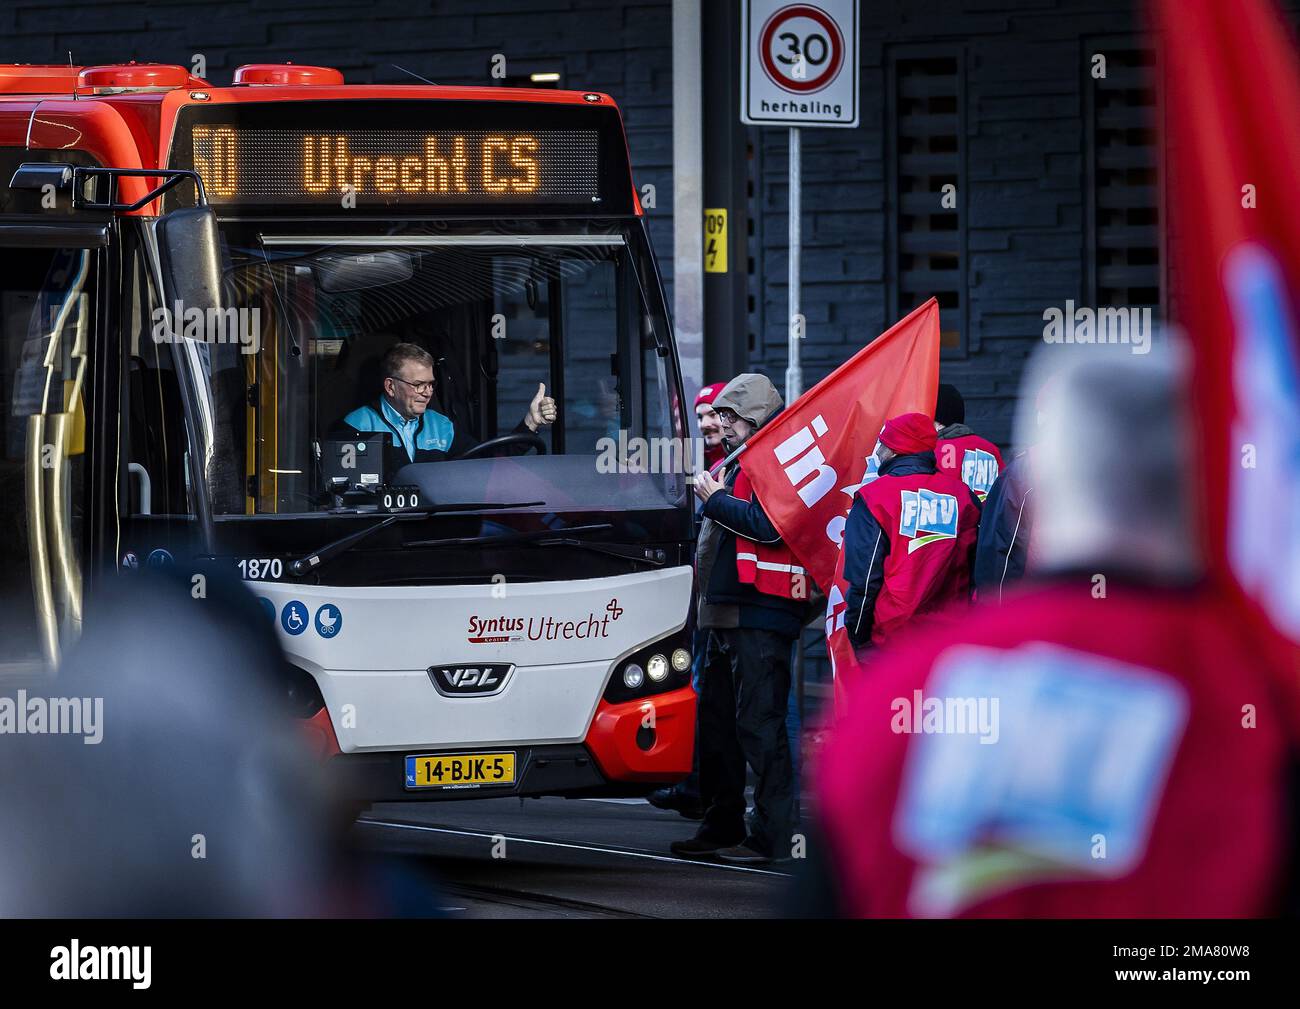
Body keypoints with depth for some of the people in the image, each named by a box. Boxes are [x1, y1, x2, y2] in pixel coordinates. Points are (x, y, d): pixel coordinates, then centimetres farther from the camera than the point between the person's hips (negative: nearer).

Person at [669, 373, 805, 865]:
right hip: (726, 614, 11)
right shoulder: (738, 467, 21)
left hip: (760, 616, -11)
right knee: (716, 720, 14)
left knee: (759, 723, -10)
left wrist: (715, 499, -13)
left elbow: (767, 525, -23)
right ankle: (722, 827, 23)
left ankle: (772, 836, -10)